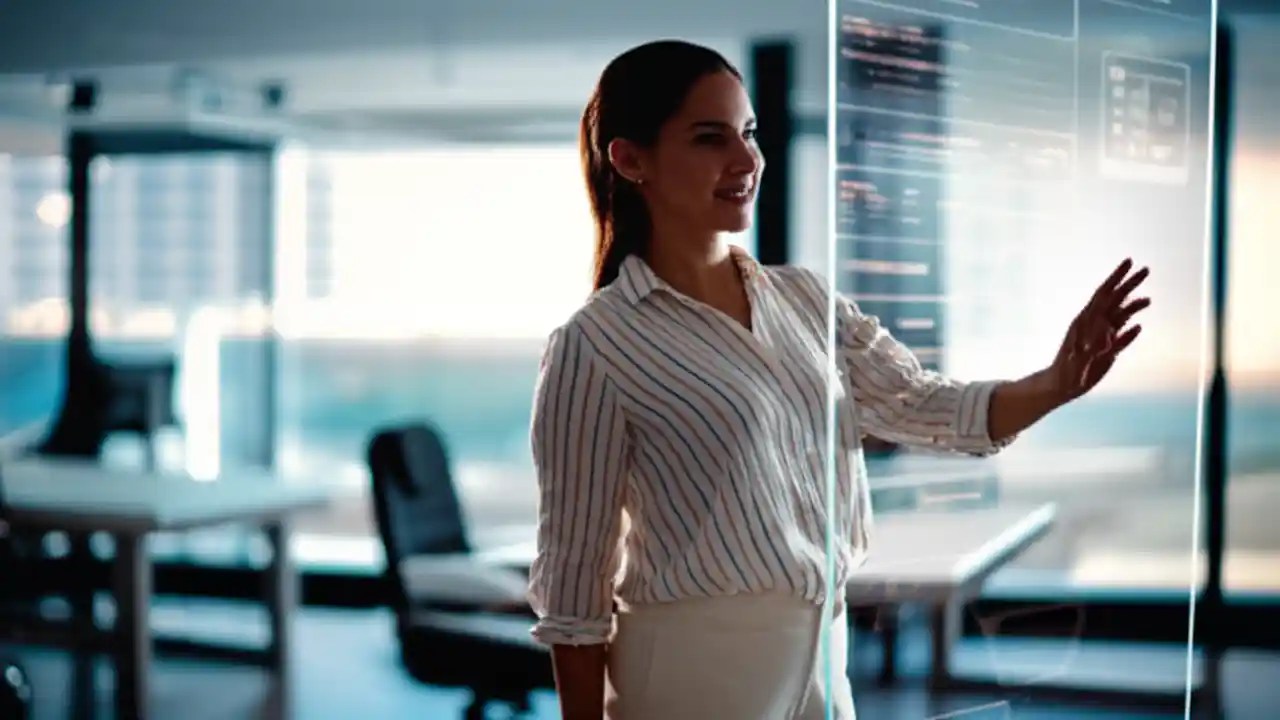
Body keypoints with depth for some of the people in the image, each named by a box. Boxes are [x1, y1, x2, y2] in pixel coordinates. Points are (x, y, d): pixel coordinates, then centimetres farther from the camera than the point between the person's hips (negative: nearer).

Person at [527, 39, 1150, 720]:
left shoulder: (804, 296, 4)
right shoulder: (595, 344, -14)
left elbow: (928, 406, 0)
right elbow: (573, 576, -11)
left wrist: (1057, 383, -18)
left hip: (825, 650, 6)